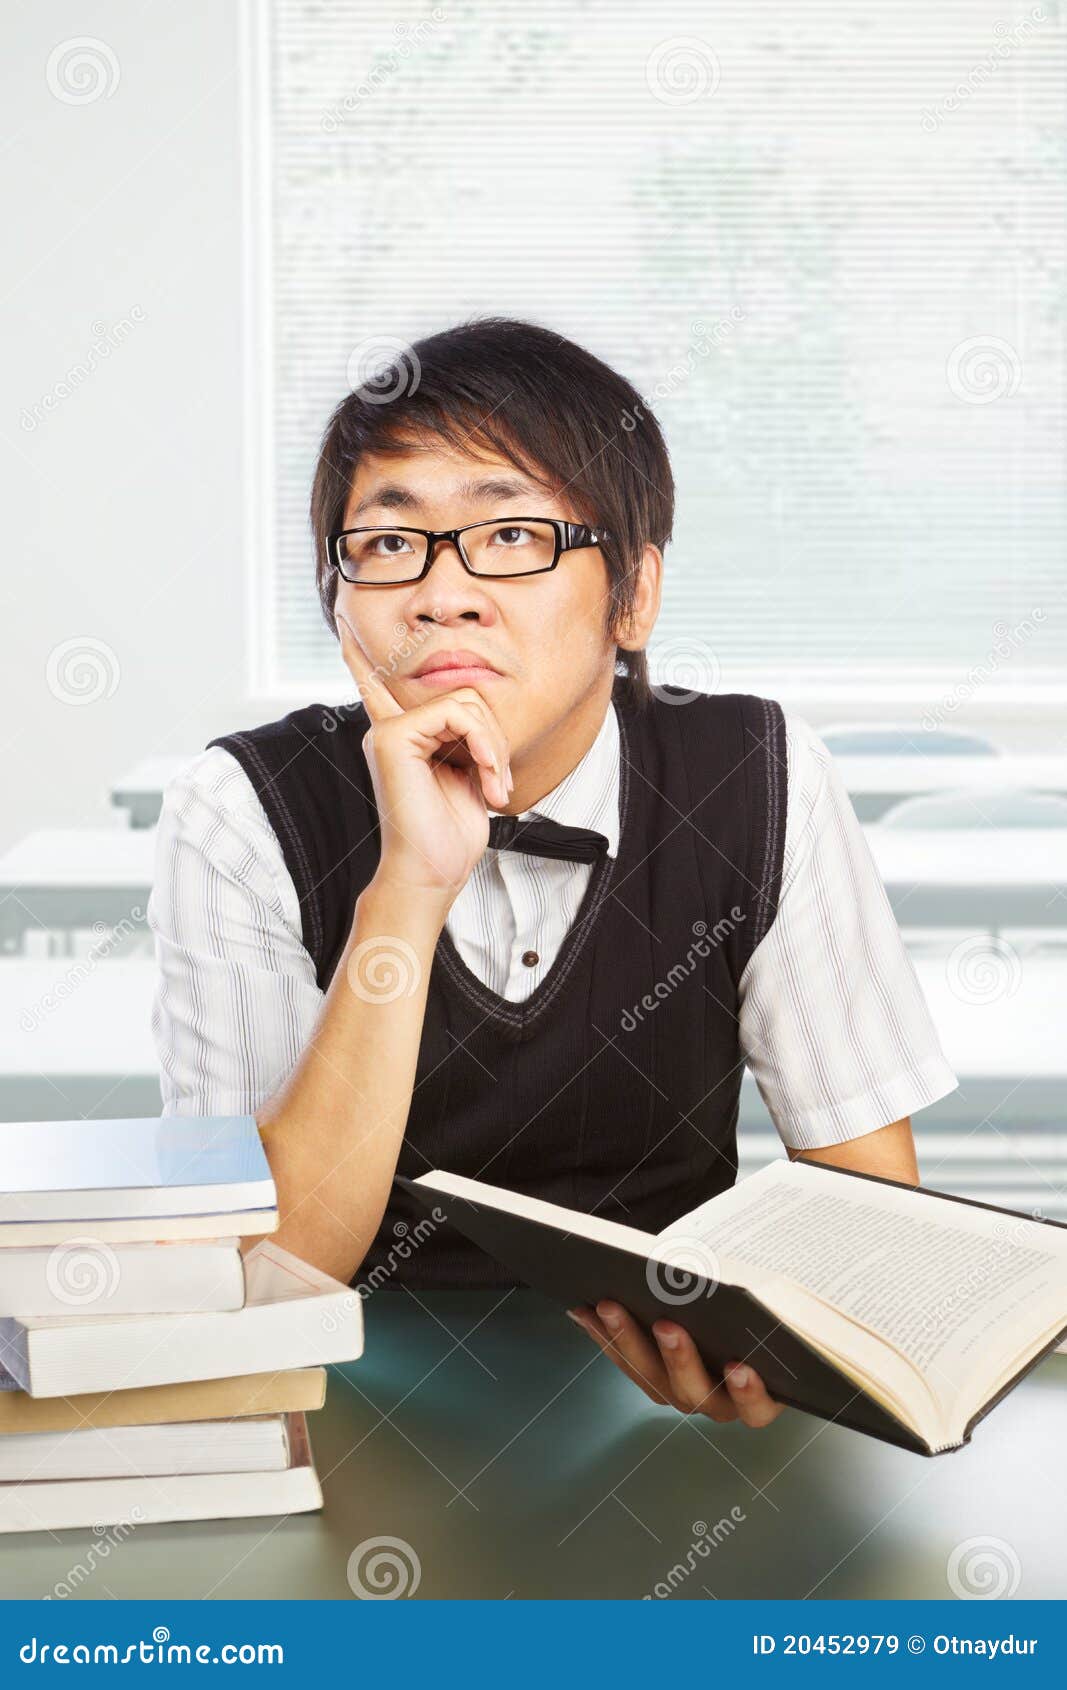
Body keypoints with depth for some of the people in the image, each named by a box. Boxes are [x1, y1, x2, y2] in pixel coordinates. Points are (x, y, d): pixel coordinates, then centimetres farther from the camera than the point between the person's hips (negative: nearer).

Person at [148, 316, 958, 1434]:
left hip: (666, 1384, 1)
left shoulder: (758, 785, -6)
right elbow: (268, 1272, -17)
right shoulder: (244, 814, -10)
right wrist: (409, 890, -26)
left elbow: (868, 1184, -2)